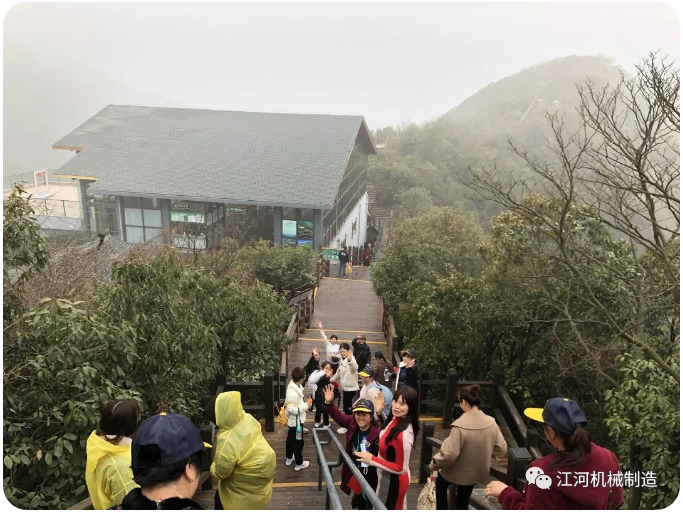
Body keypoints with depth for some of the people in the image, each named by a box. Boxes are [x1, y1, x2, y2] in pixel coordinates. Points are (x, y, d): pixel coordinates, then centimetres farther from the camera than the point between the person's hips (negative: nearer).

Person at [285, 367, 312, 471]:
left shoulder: (294, 386, -4)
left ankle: (289, 458, 45)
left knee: (291, 439, 26)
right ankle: (299, 463, 27)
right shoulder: (293, 393, -35)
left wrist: (305, 403, 1)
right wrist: (306, 406, -25)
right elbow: (291, 409, -33)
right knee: (298, 442, 10)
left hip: (293, 419, 10)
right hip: (296, 420, -10)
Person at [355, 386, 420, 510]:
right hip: (387, 477, 8)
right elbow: (385, 440, 9)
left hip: (394, 480, -8)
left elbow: (401, 468, -27)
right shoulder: (395, 420, -10)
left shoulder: (404, 434, -36)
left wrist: (372, 460, -26)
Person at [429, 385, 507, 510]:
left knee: (441, 486, 28)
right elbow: (502, 450, -8)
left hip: (456, 471, -4)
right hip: (477, 471, 4)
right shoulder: (491, 423, -16)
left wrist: (434, 464, -11)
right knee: (463, 500, 24)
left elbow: (449, 454, -29)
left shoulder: (459, 425, -32)